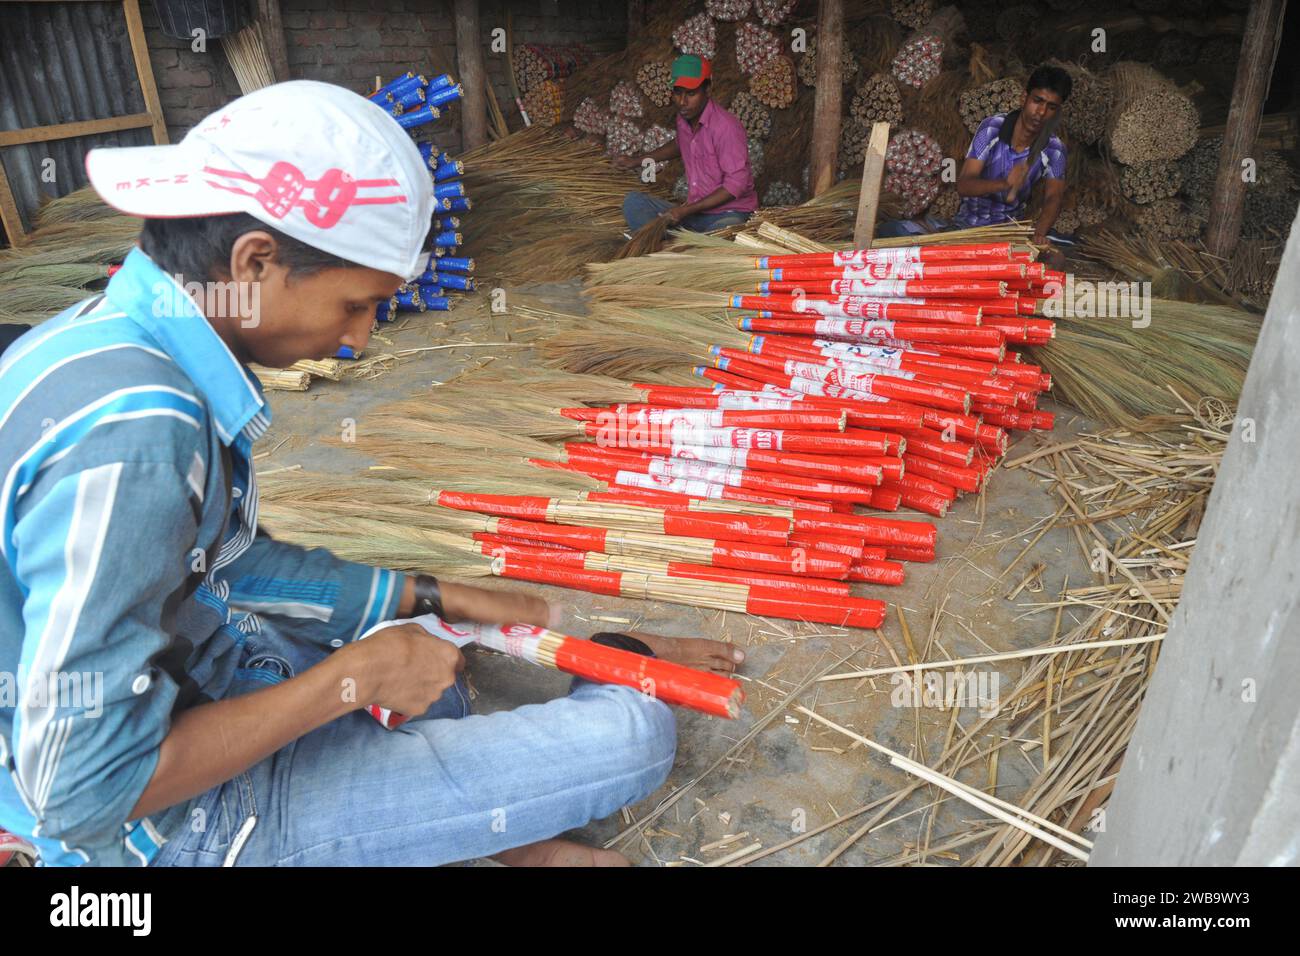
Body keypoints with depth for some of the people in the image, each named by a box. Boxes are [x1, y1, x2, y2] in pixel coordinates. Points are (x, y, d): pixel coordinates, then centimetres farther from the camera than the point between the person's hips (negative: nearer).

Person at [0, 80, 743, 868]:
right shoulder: (131, 434, -32)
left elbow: (229, 561, 6)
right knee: (635, 738, -14)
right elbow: (85, 793, -28)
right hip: (178, 823, -9)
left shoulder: (118, 331, -2)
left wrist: (441, 597, 5)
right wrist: (354, 678, -20)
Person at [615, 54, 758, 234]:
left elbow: (736, 184, -20)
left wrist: (686, 210, -20)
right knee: (634, 202, -9)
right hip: (693, 211, 8)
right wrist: (637, 161, 23)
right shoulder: (684, 119, 6)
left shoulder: (726, 127, -18)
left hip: (729, 214, -7)